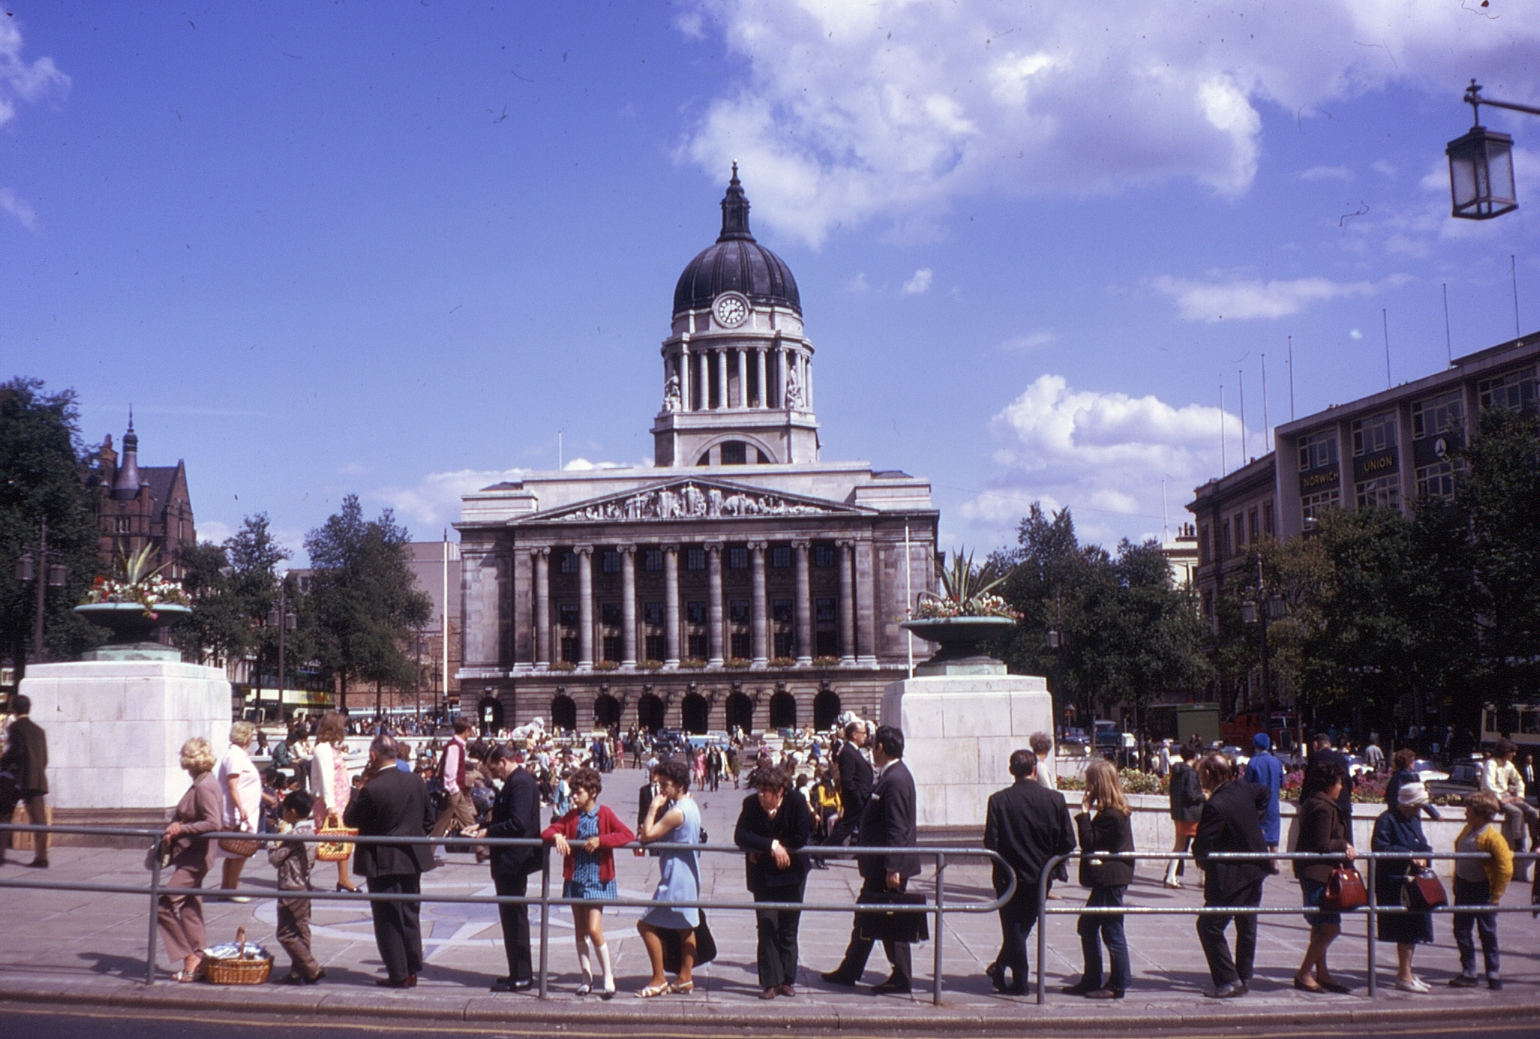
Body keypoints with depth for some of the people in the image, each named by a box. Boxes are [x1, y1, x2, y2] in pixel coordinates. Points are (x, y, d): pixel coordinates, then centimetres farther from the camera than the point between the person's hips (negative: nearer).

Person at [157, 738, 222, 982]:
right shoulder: (201, 783, 11)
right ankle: (196, 959, 18)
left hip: (194, 858, -10)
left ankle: (190, 957, -6)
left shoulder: (204, 786, -18)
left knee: (164, 906, -10)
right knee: (189, 908, 13)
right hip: (190, 856, 10)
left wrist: (181, 829, -22)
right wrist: (173, 829, 1)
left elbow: (214, 823, -27)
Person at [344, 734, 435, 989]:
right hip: (412, 858, 5)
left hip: (384, 861, -5)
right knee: (410, 915, 14)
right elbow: (428, 818, 8)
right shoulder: (416, 782, -1)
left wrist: (361, 785, -4)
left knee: (388, 919, 4)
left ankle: (399, 974, 7)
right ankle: (412, 970, 18)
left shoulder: (372, 789, -19)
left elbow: (350, 819, -8)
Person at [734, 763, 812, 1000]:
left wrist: (762, 848, -16)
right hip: (763, 876, 1)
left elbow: (802, 838, -20)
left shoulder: (796, 801, -16)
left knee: (788, 929, 7)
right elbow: (740, 836, -19)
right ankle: (770, 981, 1)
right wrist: (771, 845, -29)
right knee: (767, 926, -4)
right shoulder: (751, 804, -12)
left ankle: (787, 979, 17)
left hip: (791, 875, 0)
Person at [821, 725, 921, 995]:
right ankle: (849, 971, 27)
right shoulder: (890, 775, 11)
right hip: (879, 864, 10)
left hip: (889, 865, -10)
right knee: (866, 917, 17)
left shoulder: (895, 779, -20)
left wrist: (893, 868, -24)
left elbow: (896, 829, -23)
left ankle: (901, 978, 10)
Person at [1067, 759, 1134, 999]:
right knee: (1087, 925, 16)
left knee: (1112, 931, -2)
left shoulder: (1110, 814, -20)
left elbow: (1089, 842, -17)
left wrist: (1085, 813, -14)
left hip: (1110, 878, -11)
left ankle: (1118, 985, 7)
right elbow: (1095, 841, 14)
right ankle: (1091, 980, 23)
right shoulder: (1115, 810, 11)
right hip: (1108, 878, 11)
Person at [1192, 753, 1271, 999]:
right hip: (1255, 870, 9)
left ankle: (1229, 981, -2)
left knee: (1209, 926, -1)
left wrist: (1202, 861, -2)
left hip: (1232, 876, -9)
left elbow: (1202, 846, -23)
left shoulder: (1214, 806, -25)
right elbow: (1264, 796, 23)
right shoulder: (1243, 788, -1)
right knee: (1246, 927, 17)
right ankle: (1244, 980, 26)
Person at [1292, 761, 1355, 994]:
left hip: (1312, 872, 11)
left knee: (1321, 927, 16)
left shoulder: (1311, 803, 14)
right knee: (1330, 927, -7)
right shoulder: (1323, 807, -17)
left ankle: (1321, 973, 23)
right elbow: (1323, 846, -20)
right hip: (1318, 871, -11)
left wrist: (1342, 847, 1)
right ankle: (1304, 974, -2)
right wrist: (1344, 846, -5)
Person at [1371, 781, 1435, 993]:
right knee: (1406, 930, -7)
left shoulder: (1414, 819, 14)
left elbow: (1421, 844, 22)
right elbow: (1380, 848, -20)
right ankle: (1404, 975, 0)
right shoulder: (1387, 820, -13)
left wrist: (1424, 854, -1)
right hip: (1393, 882, -9)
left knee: (1414, 928, 14)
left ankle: (1406, 972, 26)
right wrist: (1408, 855, -23)